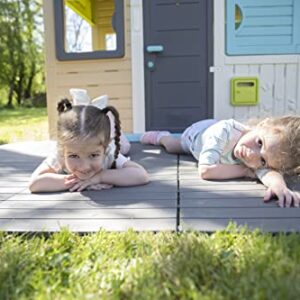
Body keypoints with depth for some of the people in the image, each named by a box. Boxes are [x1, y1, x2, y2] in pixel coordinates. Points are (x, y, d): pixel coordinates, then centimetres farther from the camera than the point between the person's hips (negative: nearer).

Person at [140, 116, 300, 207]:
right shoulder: (222, 132, -54)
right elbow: (205, 171, -60)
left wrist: (279, 185, -86)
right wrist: (245, 170, -54)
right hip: (198, 131, -3)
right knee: (172, 146, 26)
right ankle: (161, 136, 57)